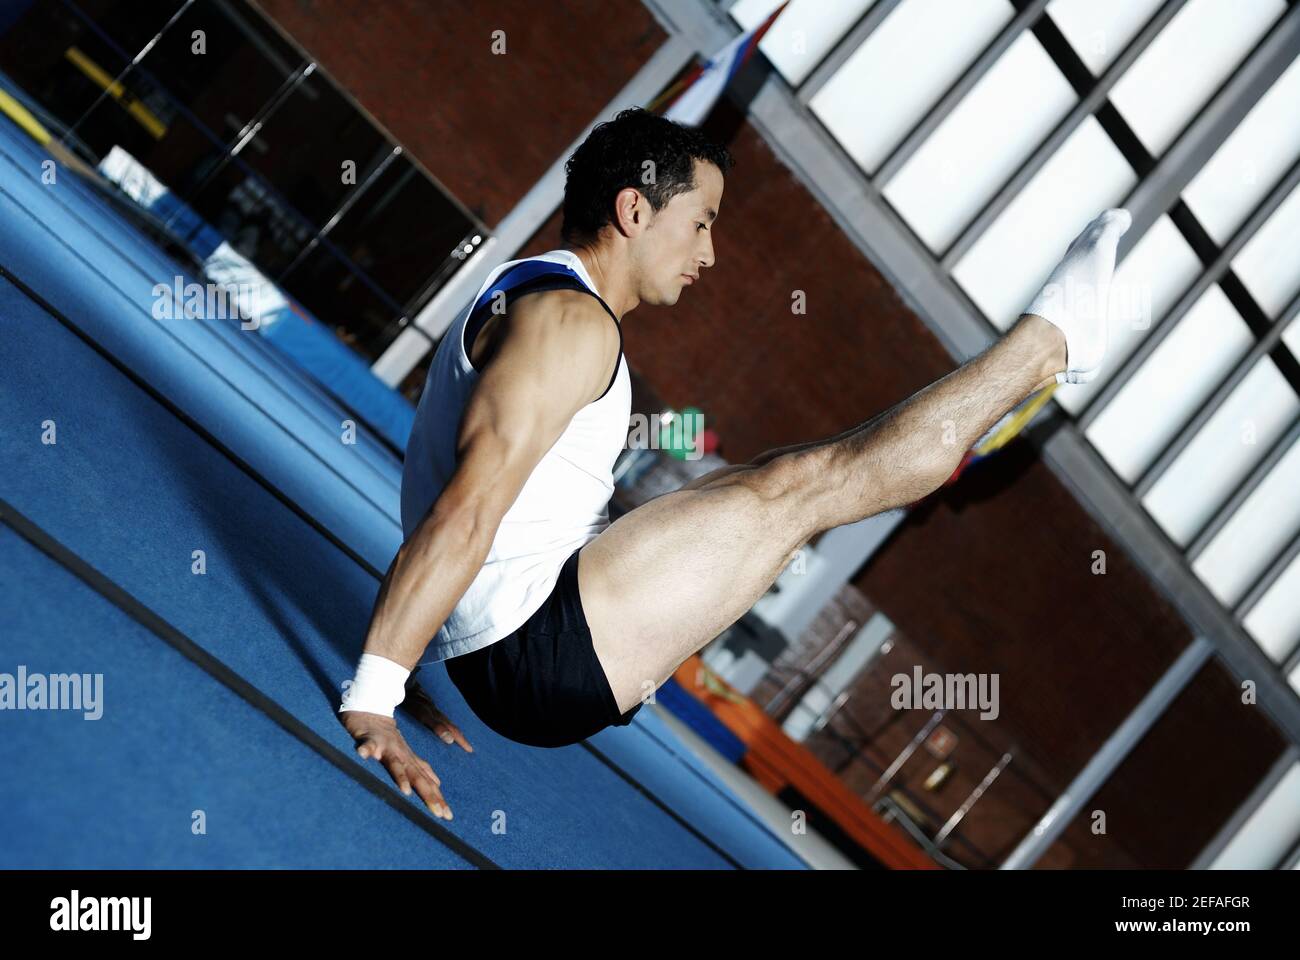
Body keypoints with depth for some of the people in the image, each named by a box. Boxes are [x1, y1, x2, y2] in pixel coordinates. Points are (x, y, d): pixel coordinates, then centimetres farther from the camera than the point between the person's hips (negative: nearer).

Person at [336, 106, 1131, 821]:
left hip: (499, 668, 10)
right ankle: (1050, 339, 9)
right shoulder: (568, 320, -15)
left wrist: (407, 679, 22)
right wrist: (371, 700, -29)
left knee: (774, 488, 18)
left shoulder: (523, 300, 19)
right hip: (538, 655, -10)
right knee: (801, 486, -5)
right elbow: (465, 515, -25)